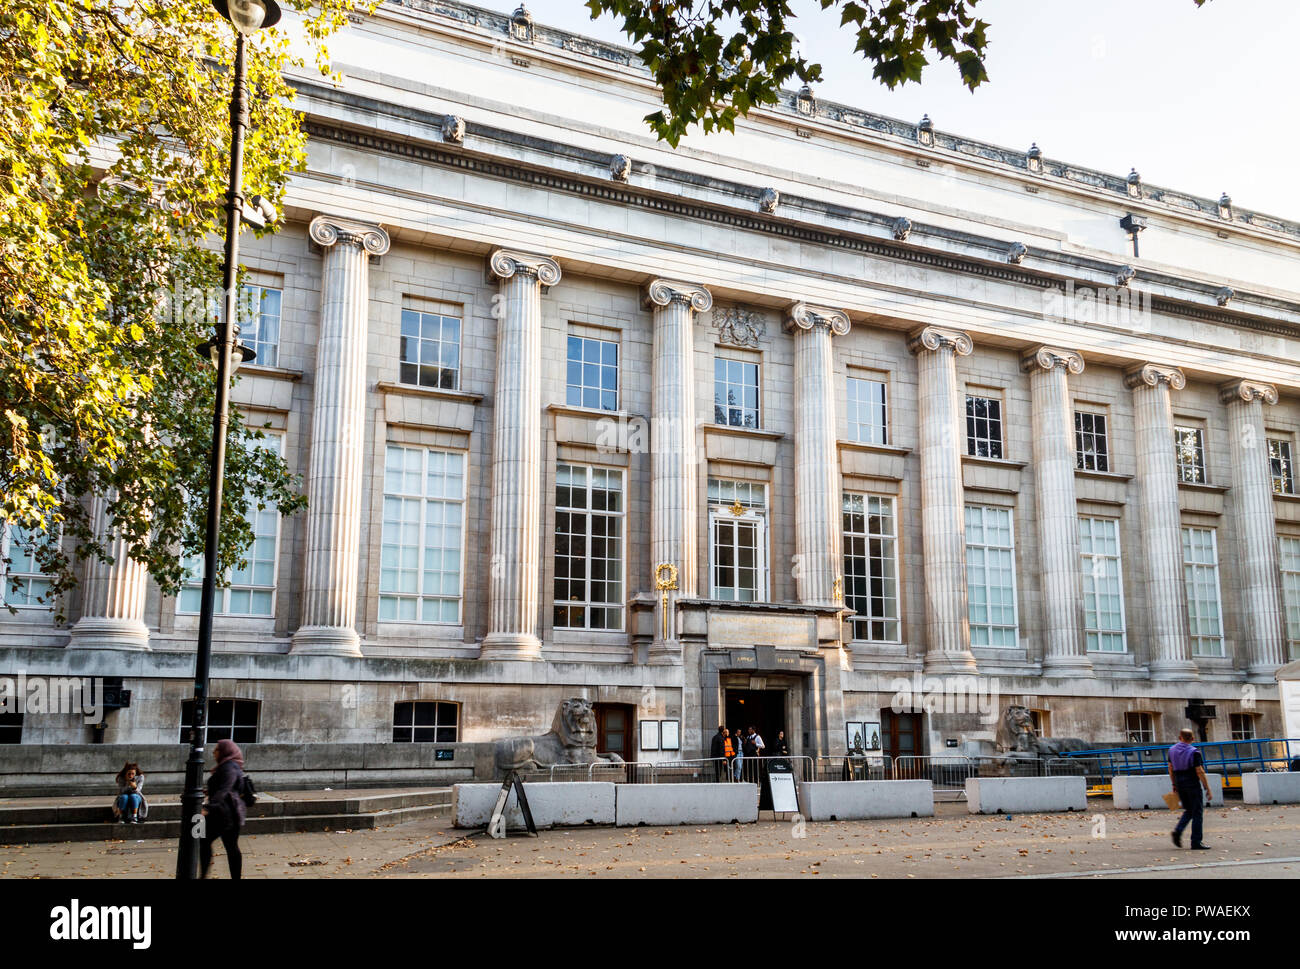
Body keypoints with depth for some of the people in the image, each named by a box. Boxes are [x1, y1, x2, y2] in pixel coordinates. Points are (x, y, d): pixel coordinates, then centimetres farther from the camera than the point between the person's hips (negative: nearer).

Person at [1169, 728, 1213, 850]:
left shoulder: (1172, 750, 6)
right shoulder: (1194, 752, -12)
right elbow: (1200, 772, -15)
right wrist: (1207, 788, -10)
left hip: (1179, 784, 6)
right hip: (1192, 784, -6)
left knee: (1188, 811, 18)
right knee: (1197, 812, 2)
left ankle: (1178, 831, -2)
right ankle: (1196, 842, 1)